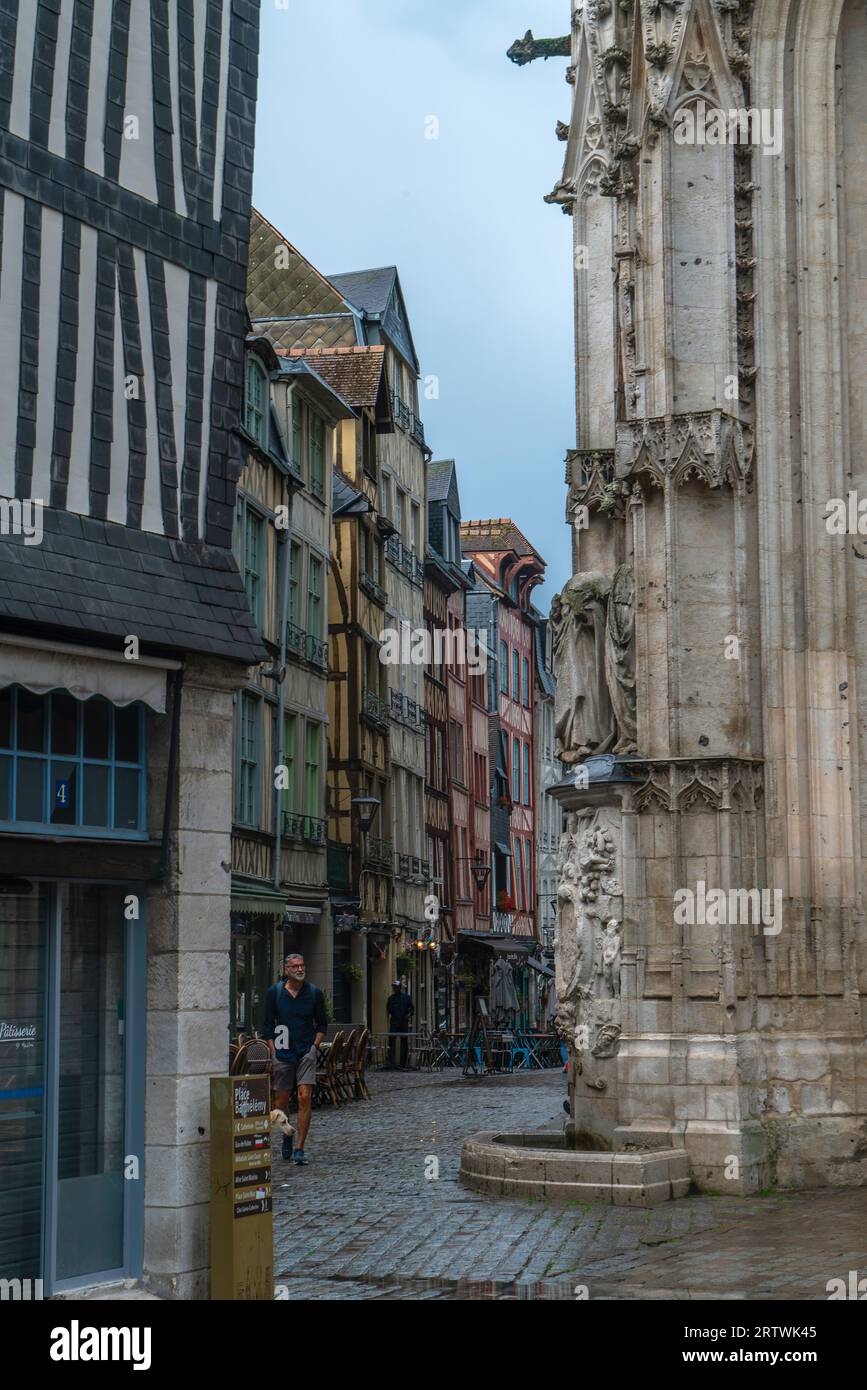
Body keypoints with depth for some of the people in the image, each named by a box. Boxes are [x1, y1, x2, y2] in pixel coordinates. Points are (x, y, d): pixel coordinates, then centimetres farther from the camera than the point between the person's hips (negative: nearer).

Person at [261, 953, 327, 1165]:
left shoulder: (314, 993, 2)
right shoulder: (275, 992, 1)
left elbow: (322, 1024, 13)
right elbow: (268, 1026, 7)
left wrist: (314, 1046, 1)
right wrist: (273, 1051, -1)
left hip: (306, 1053, -1)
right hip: (283, 1054, 1)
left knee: (305, 1098, -12)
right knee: (281, 1103, 6)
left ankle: (299, 1149, -9)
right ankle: (287, 1135, 35)